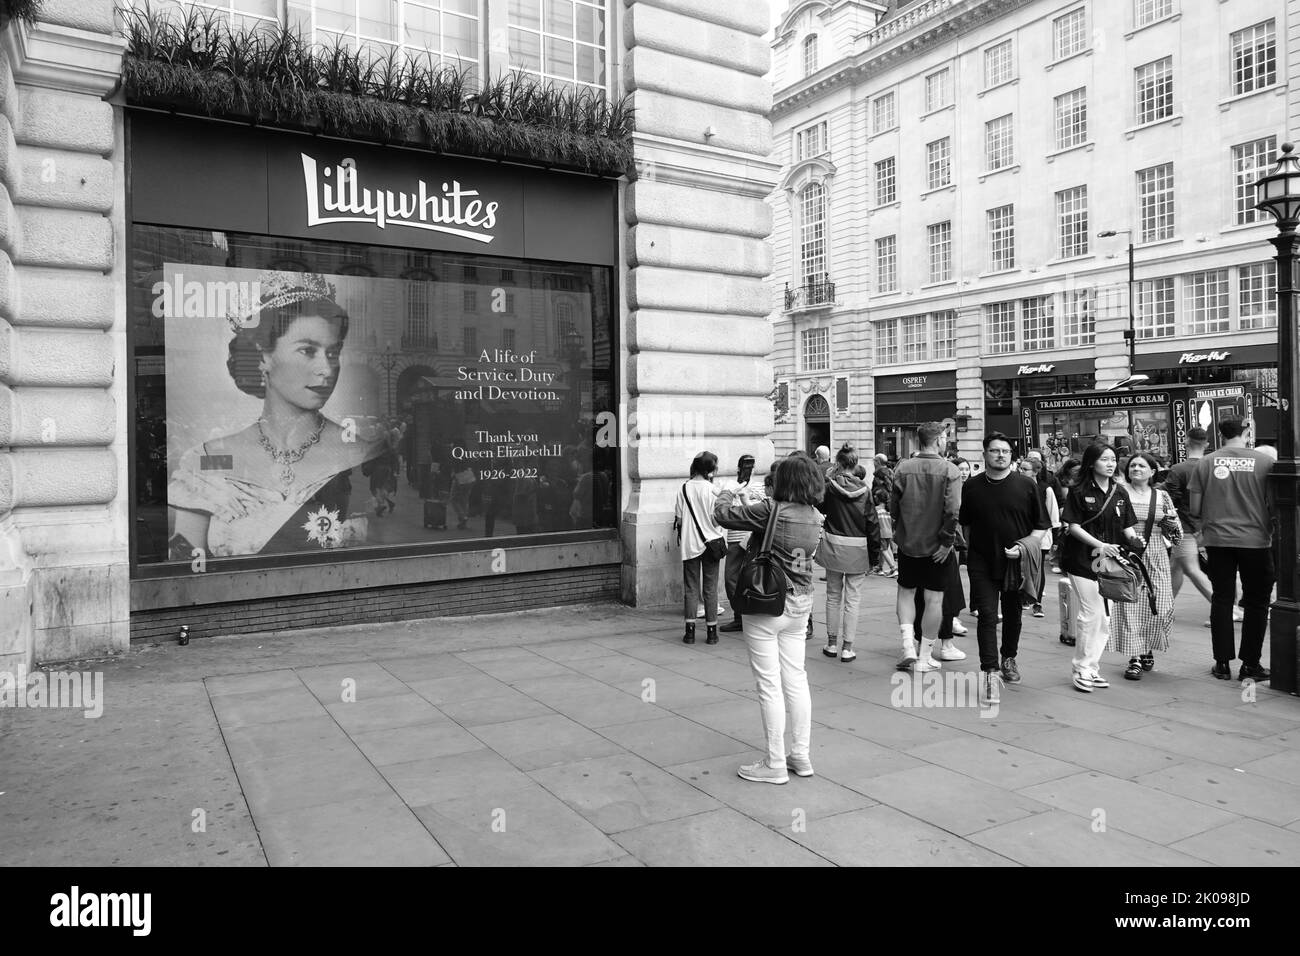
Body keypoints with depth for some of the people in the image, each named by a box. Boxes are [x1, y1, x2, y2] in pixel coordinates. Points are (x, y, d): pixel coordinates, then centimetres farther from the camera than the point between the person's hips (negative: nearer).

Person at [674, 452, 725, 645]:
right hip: (710, 541, -1)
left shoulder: (684, 489, -4)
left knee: (690, 587, 7)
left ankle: (690, 630, 4)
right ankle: (711, 631, 10)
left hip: (689, 543, 1)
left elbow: (679, 519, -1)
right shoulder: (713, 489, -10)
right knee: (710, 588, 7)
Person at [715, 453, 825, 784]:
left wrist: (727, 496, 7)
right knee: (796, 679, 14)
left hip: (766, 605, -7)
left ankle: (775, 764, 10)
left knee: (770, 685, 1)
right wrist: (746, 505, 18)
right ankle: (801, 756, 23)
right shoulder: (815, 517, 2)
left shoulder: (770, 510, -20)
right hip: (800, 604, 7)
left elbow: (723, 516, -14)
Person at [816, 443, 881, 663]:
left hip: (833, 544, 1)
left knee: (833, 596, 15)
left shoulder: (829, 485, -8)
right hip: (858, 548, -1)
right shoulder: (864, 489, -7)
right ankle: (847, 648, 8)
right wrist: (874, 554, 3)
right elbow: (872, 523, -4)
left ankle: (832, 644, 22)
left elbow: (818, 508, 6)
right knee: (852, 599, 6)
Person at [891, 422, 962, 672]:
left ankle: (908, 646, 4)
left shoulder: (904, 468, -6)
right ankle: (925, 657, 14)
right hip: (936, 546, -2)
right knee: (934, 599, 8)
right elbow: (952, 511, -18)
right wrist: (947, 541, -10)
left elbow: (893, 506, -2)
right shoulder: (950, 470, -12)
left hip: (908, 542, 2)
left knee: (906, 592, 17)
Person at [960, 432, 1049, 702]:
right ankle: (990, 671, -8)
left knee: (1013, 613, 15)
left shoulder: (1027, 485, -2)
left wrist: (1023, 546, -12)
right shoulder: (971, 487, 1)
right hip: (983, 563, -1)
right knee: (987, 615, -8)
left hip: (1017, 562, 1)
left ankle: (1009, 659, 37)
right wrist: (972, 548, 4)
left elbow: (1041, 526, 1)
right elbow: (964, 524, 14)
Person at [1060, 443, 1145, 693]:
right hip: (1083, 559, -5)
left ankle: (1092, 667, 17)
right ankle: (1082, 668, 4)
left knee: (1105, 617, 6)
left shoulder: (1120, 493, 9)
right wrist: (1099, 545, -19)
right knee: (1092, 613, -8)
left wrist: (1134, 539, -10)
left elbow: (1127, 527, 11)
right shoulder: (1079, 492, -5)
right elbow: (1073, 526, -9)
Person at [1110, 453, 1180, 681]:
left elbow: (1176, 532, 14)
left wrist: (1172, 521, -7)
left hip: (1156, 558, 3)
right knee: (1130, 606, -6)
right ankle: (1135, 658, 0)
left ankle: (1148, 649, 25)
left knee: (1159, 607, -1)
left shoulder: (1162, 496, 10)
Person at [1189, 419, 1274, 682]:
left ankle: (1222, 664, 14)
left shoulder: (1206, 463, -2)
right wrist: (1270, 528, 16)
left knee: (1221, 600, 11)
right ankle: (1250, 664, 14)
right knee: (1256, 602, 11)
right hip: (1255, 540, -1)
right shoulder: (1265, 461, -6)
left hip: (1217, 540, 2)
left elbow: (1194, 510, -1)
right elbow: (1275, 506, -5)